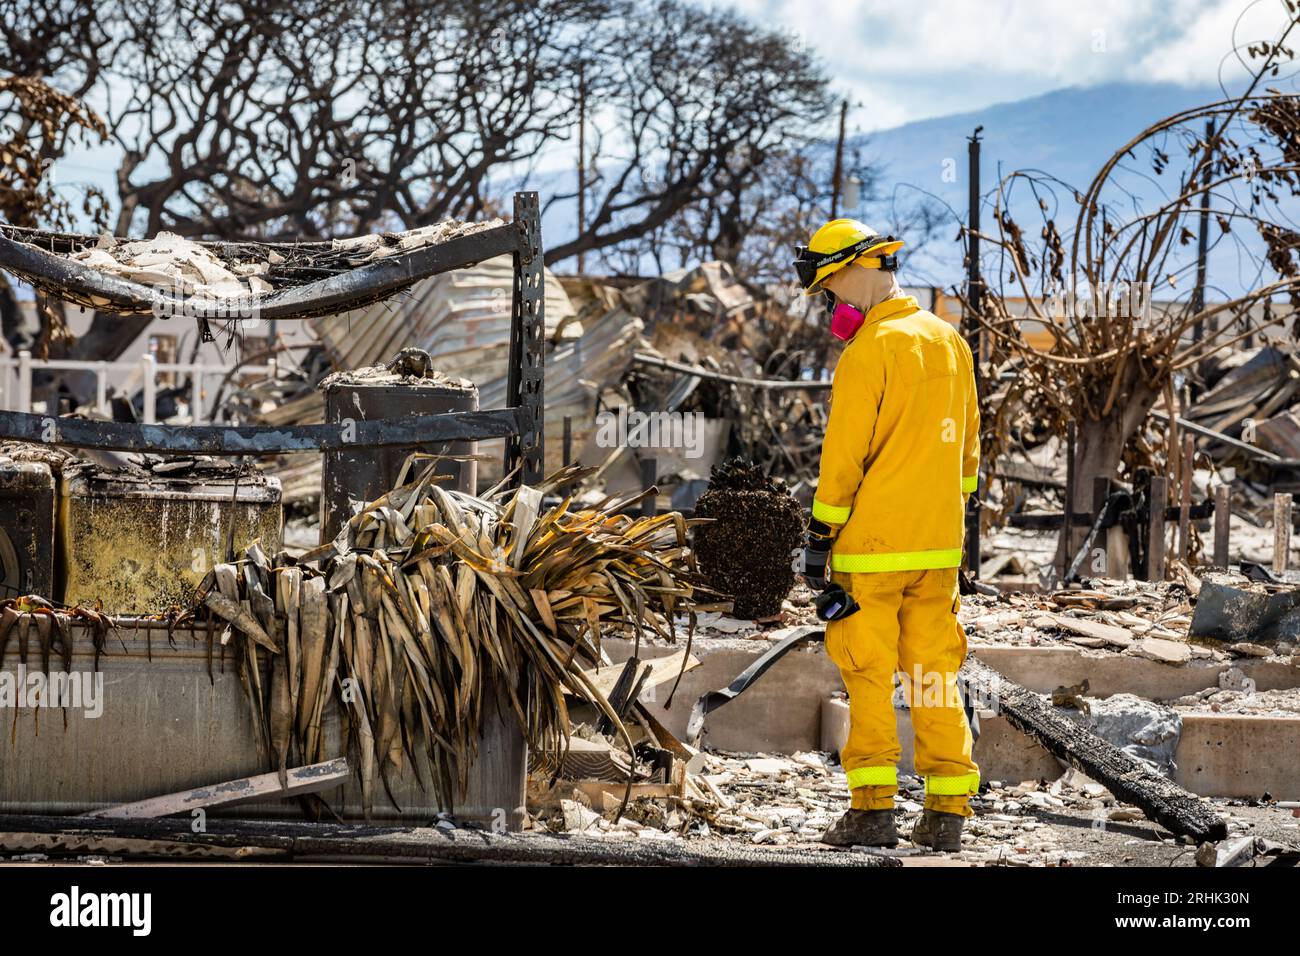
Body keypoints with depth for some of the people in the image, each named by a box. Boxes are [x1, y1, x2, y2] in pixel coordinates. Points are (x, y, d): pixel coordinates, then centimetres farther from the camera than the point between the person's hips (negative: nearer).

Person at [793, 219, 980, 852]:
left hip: (872, 543, -7)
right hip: (939, 546, 7)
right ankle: (948, 810, 6)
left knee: (869, 675, 0)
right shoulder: (950, 342, 12)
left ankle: (872, 808, -2)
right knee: (934, 671, 8)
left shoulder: (869, 351, -12)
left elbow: (844, 455, -13)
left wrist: (820, 538, -7)